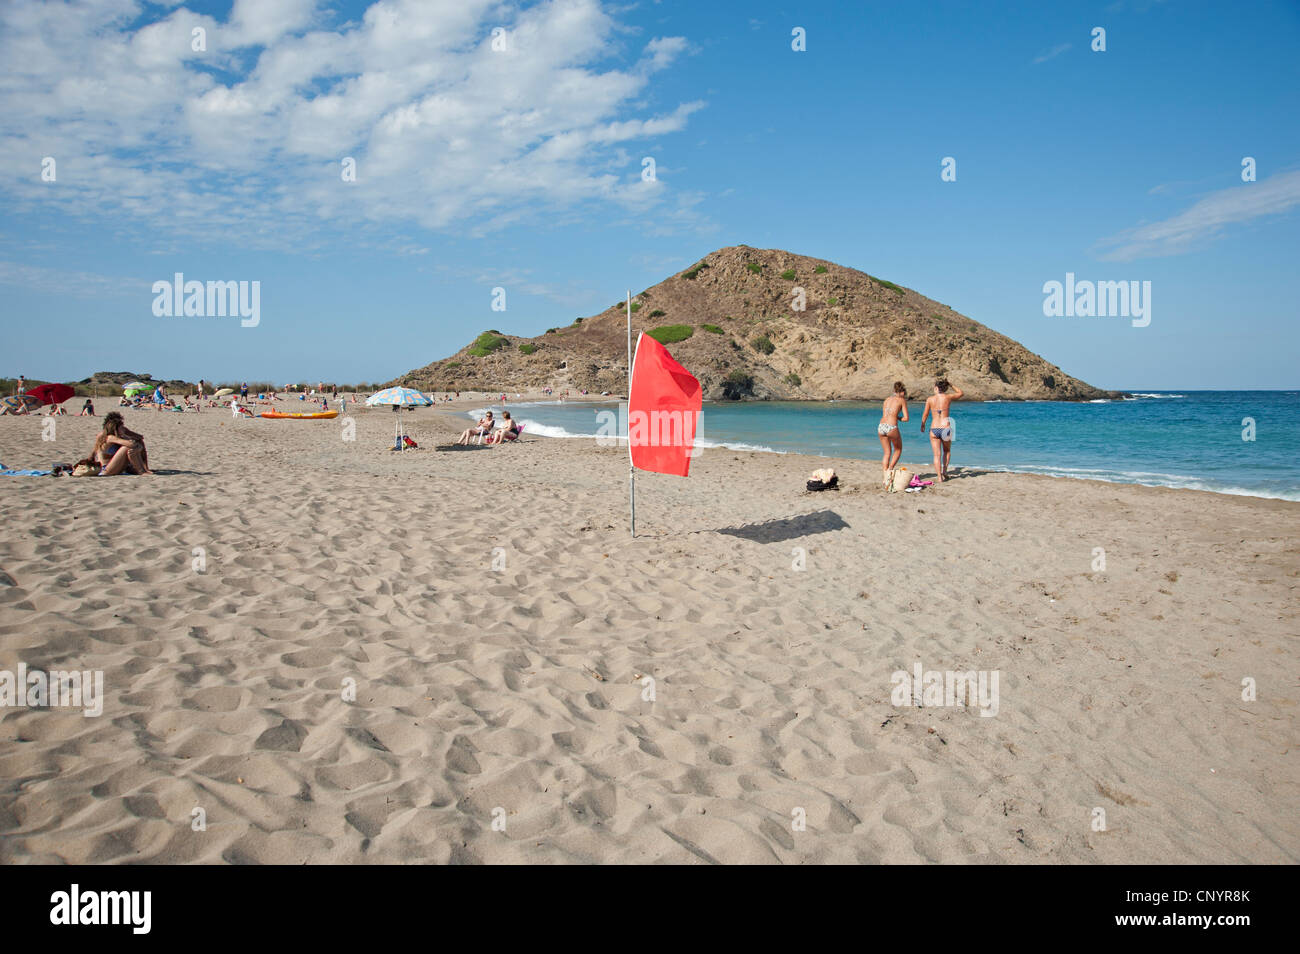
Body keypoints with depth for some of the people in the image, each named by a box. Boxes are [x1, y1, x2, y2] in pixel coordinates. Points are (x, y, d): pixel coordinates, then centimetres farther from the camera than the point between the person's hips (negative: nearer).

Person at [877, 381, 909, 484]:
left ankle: (884, 476, 10)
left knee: (887, 453, 17)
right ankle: (890, 470, 8)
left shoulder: (887, 399, 21)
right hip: (891, 427, -5)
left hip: (881, 427, 5)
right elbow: (906, 418, 3)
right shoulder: (902, 400, 6)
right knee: (898, 450, 20)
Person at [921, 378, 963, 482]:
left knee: (937, 454, 4)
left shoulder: (930, 399, -1)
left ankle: (939, 477, -1)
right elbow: (960, 393, 19)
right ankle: (944, 470, 12)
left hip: (934, 429, 0)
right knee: (947, 451, 25)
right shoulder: (948, 397, -1)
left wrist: (922, 425, 23)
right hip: (945, 428, 0)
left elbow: (925, 415, 7)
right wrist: (950, 385, 24)